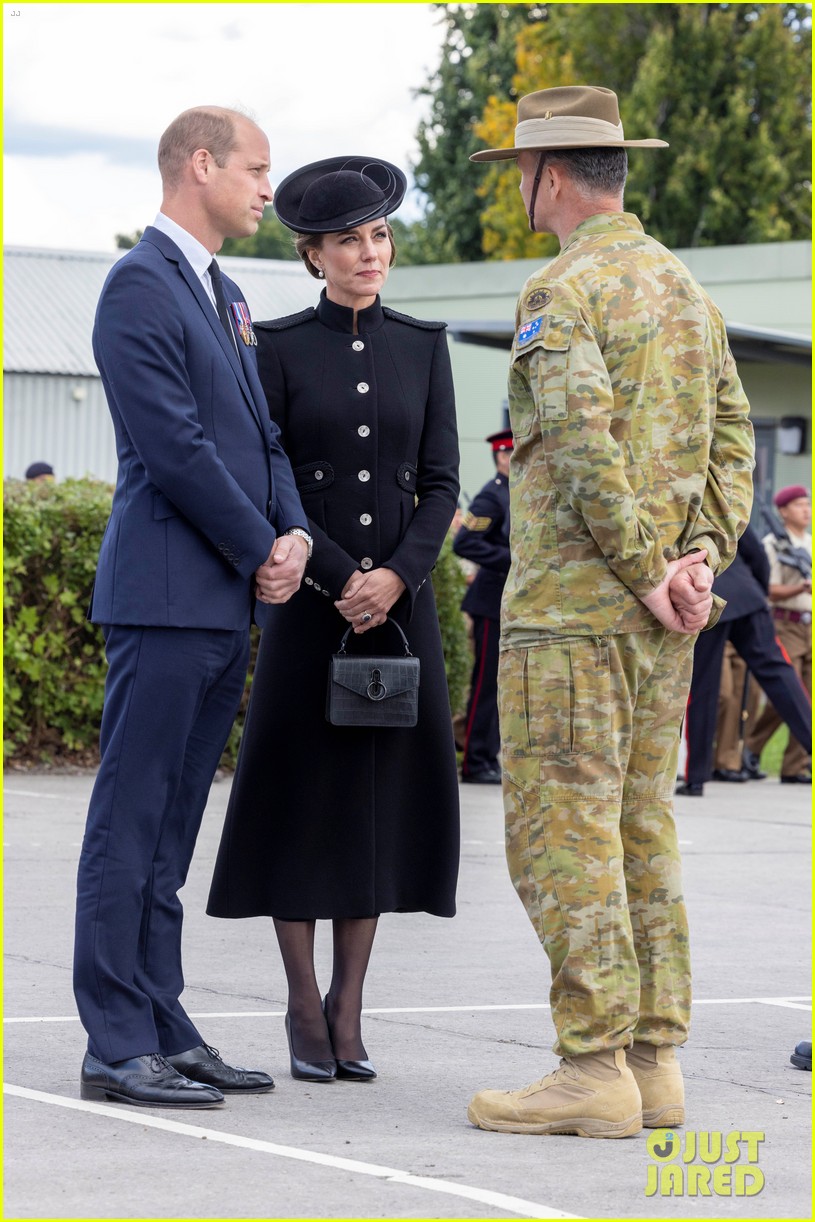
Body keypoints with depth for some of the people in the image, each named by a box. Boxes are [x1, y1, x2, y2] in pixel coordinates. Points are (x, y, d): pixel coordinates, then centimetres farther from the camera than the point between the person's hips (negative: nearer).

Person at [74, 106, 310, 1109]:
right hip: (165, 595, -9)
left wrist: (292, 530, 1)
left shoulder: (224, 294, 20)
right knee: (130, 826, -6)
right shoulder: (140, 285, -10)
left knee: (170, 832, 11)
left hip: (227, 605, 9)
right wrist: (260, 550, -9)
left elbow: (261, 431, 20)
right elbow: (175, 445, -16)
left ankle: (164, 1034, 15)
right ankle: (117, 1050, -5)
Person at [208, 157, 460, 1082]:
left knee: (381, 790, 2)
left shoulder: (423, 347, 8)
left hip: (401, 598, 3)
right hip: (308, 598, -3)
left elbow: (441, 484, 4)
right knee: (301, 792, -2)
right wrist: (340, 578, -14)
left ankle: (348, 1008, 9)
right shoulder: (279, 349, -1)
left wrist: (397, 576, -11)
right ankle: (304, 1007, 7)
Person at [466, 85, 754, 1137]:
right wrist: (702, 559, 1)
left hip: (575, 604, -9)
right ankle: (653, 1064, 11)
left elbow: (584, 445, -23)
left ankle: (595, 1071, -9)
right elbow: (731, 439, 12)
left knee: (560, 833, -6)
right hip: (660, 617, 9)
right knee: (639, 827, 11)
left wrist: (648, 574, -18)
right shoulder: (685, 290, 16)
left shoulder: (562, 291, -11)